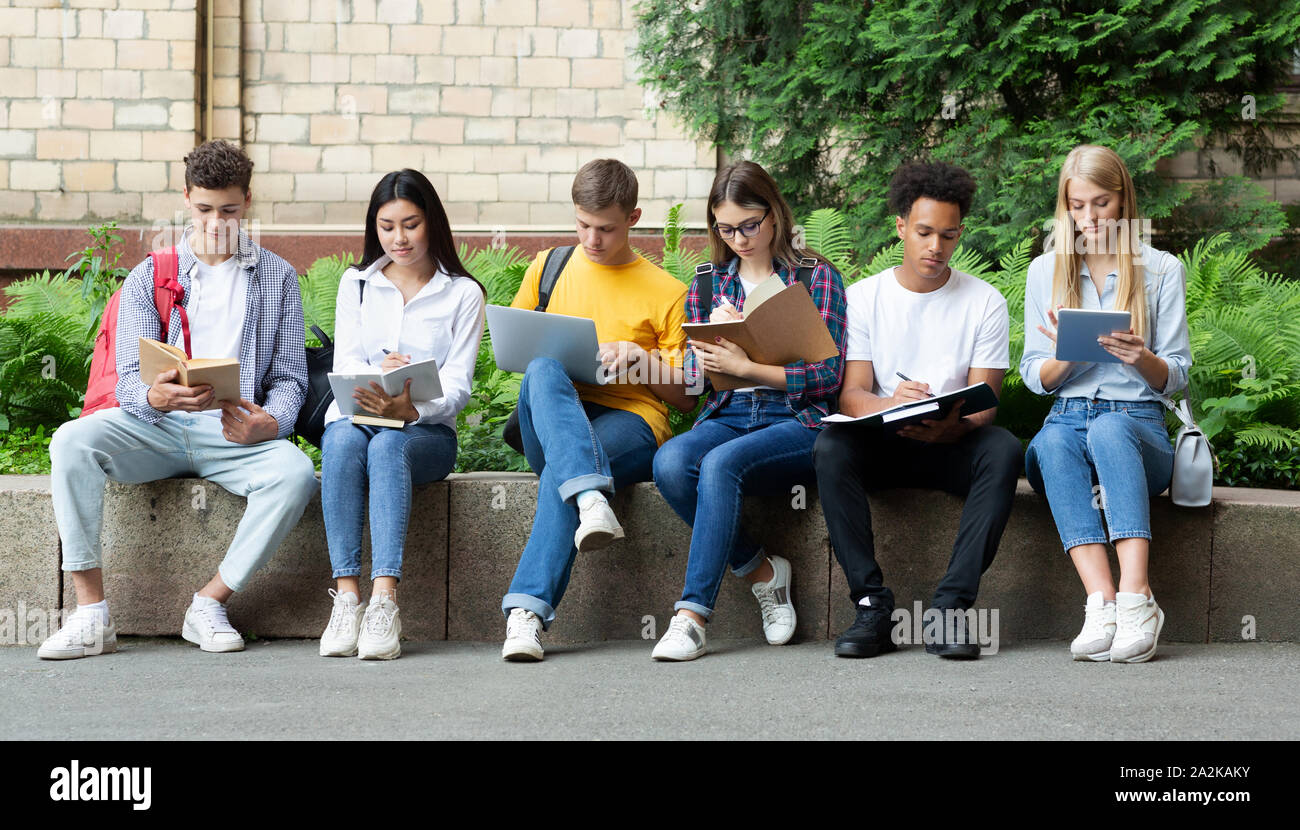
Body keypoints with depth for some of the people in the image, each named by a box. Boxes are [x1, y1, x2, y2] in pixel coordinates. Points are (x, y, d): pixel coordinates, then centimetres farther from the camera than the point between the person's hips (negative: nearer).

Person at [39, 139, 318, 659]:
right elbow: (130, 379, 1)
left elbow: (289, 376, 9)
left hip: (236, 433, 0)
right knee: (72, 440, -29)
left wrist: (271, 423, -16)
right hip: (157, 428, 0)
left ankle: (211, 602, -20)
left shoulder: (276, 277, 13)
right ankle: (92, 613, -29)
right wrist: (156, 396, -26)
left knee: (295, 471, -34)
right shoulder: (148, 278, 11)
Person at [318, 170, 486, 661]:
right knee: (344, 442, -35)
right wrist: (379, 374, -22)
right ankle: (346, 595, -43)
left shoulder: (462, 294, 7)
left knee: (388, 446, -37)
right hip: (354, 416, 2)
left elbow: (457, 385, -3)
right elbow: (345, 365, 3)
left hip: (426, 429, -2)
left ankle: (384, 600, -50)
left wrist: (410, 409, -26)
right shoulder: (356, 284, 14)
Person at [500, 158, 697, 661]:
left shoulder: (666, 293, 12)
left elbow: (686, 396, 13)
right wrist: (549, 356, 1)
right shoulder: (547, 269, 19)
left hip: (629, 420, -2)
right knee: (543, 371, -34)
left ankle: (529, 609, -43)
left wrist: (641, 361, -7)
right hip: (552, 419, 2)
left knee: (560, 471, -36)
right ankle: (591, 499, -55)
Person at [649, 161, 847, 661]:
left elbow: (827, 375, -4)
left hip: (797, 421, -4)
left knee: (721, 463, -35)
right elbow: (694, 375, 15)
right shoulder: (709, 282, 18)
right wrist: (714, 330, -7)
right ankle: (761, 571, -12)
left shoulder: (817, 277, 5)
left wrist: (744, 366, -15)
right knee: (670, 462, -30)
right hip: (727, 416, 4)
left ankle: (693, 615, -34)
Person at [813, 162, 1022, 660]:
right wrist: (890, 403, -30)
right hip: (882, 445, 0)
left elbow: (985, 403, -5)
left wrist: (949, 426, -29)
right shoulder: (863, 297, 4)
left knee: (1003, 450, -33)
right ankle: (872, 605, -30)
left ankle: (950, 607, -34)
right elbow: (850, 394, -5)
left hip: (951, 444, 0)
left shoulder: (984, 302, 3)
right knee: (830, 448, -32)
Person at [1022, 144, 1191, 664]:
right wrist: (1065, 356, -12)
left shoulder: (1162, 270, 11)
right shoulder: (1045, 271, 15)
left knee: (1109, 430, -38)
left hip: (1139, 422, -1)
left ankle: (1135, 596, -49)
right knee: (1053, 441, -36)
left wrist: (1143, 359, -16)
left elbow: (1174, 377, 7)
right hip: (1067, 418, 1)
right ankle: (1101, 602, -48)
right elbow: (1035, 377, 12)